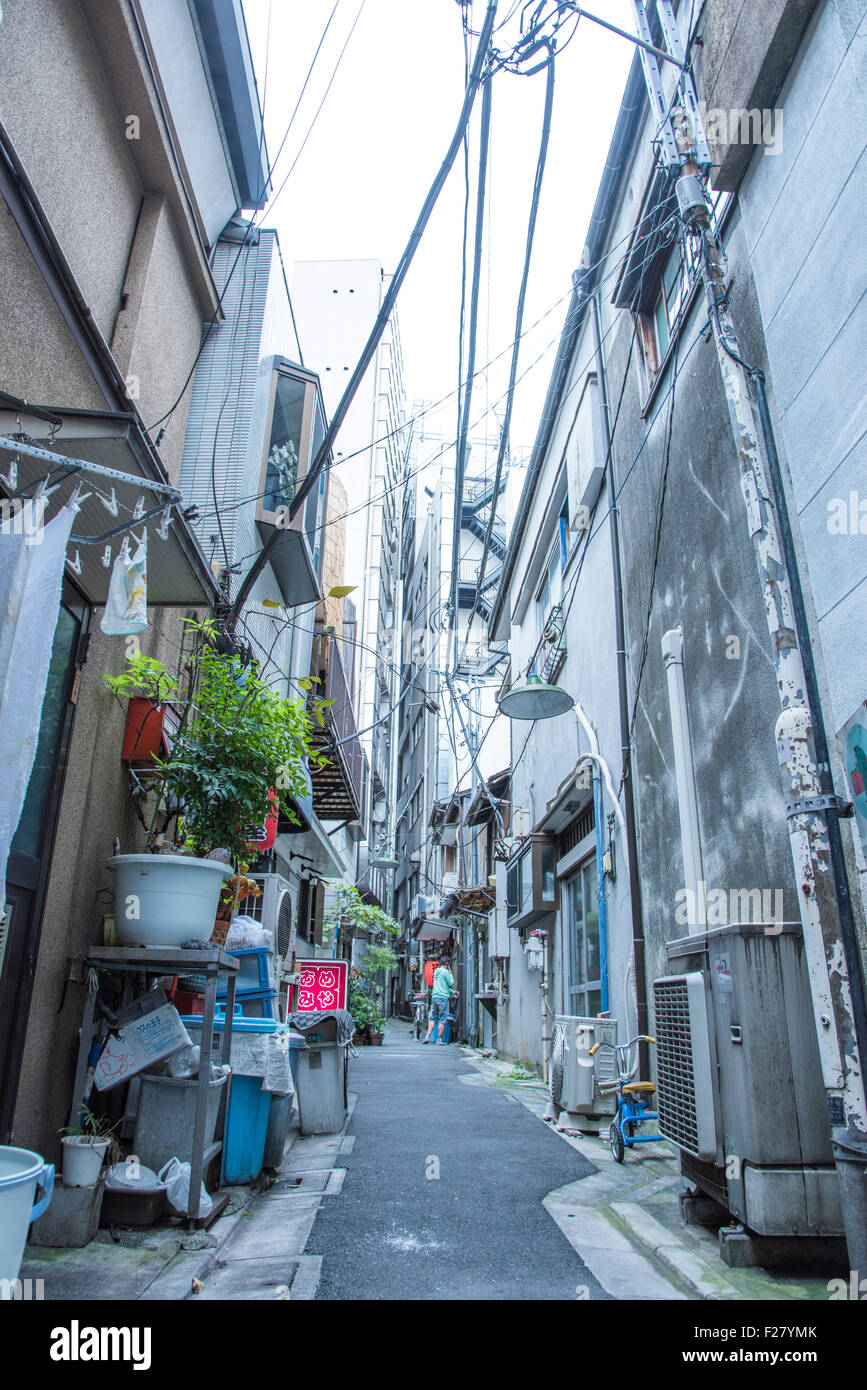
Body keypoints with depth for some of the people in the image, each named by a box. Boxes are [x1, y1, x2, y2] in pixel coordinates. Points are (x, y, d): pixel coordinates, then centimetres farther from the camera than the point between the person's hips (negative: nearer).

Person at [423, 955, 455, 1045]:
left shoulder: (436, 971, 16)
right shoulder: (445, 971, -9)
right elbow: (451, 983, -3)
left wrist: (452, 991, 26)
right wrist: (450, 973, 9)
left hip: (434, 996, 7)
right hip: (443, 997, -7)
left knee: (433, 1018, 13)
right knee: (442, 1020, 0)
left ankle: (428, 1036, 3)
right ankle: (439, 1040, 3)